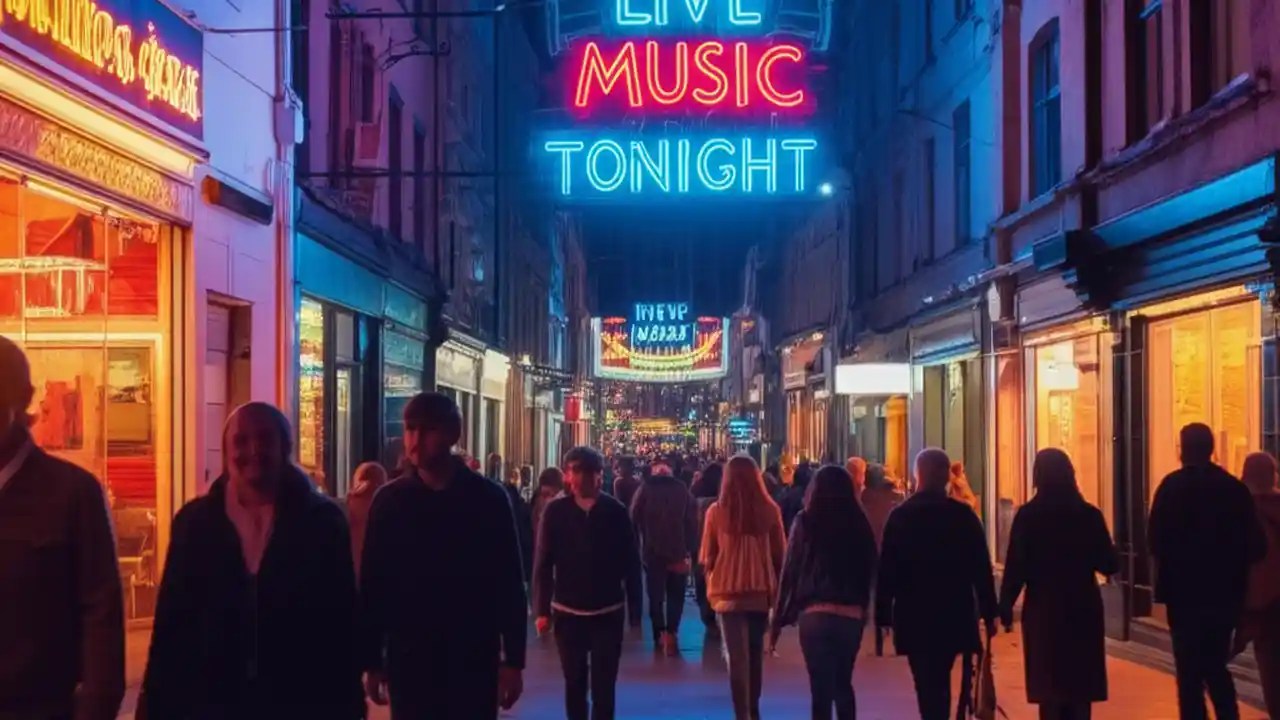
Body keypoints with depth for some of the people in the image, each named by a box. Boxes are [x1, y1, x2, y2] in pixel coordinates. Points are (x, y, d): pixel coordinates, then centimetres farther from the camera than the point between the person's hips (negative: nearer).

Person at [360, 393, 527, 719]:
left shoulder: (488, 499, -1)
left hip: (473, 659, -1)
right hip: (409, 658, 1)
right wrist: (372, 661, 2)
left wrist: (513, 659, -4)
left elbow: (510, 585, 0)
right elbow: (372, 585, 4)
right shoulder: (390, 500, 2)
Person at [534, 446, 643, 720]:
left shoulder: (615, 511, -3)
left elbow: (631, 563, 0)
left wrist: (635, 609, -1)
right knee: (574, 682, 11)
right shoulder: (556, 511, -3)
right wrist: (542, 610, -6)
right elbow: (543, 563, -2)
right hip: (568, 611, 1)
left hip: (608, 611, -1)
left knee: (603, 684, 0)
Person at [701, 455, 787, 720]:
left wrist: (711, 588, 17)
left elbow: (708, 557, 2)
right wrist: (777, 588, 18)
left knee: (737, 656, 0)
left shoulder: (716, 511, -7)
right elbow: (780, 554, 5)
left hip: (728, 592, -2)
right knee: (755, 653, 19)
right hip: (762, 591, 2)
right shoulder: (770, 510, -4)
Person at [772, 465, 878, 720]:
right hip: (852, 615, 3)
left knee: (822, 689, -1)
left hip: (815, 614, -3)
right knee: (843, 683, 20)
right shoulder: (860, 524, 5)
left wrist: (779, 619, 2)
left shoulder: (806, 522, -2)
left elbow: (790, 570, -3)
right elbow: (869, 568, 6)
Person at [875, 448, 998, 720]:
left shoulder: (900, 516, -2)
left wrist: (882, 613, 3)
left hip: (914, 615, -1)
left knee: (927, 684, 1)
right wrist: (989, 613, 2)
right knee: (940, 682, 17)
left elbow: (887, 569, -3)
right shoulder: (963, 514, -3)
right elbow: (981, 568, -3)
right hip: (954, 613, 1)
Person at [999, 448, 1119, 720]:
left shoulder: (1028, 515, -7)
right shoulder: (1089, 514, -2)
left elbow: (1016, 567, -10)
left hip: (1043, 609, -1)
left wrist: (1005, 607, -1)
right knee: (1080, 687, 10)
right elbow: (1110, 565, 0)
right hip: (1083, 609, 2)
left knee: (1049, 686, 5)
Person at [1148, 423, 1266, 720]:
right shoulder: (1235, 487, 2)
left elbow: (1156, 540, -10)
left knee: (1190, 672, 2)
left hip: (1186, 591, -4)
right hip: (1224, 592, 4)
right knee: (1215, 665, 19)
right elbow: (1255, 545, 1)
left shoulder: (1173, 485, -8)